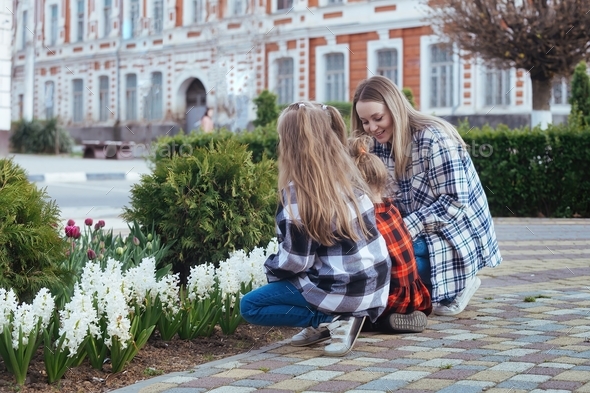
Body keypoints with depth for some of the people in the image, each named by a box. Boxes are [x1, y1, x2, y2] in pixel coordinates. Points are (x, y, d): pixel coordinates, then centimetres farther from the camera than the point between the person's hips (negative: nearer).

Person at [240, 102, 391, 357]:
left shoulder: (297, 190, -18)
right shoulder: (347, 174, 3)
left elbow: (296, 260, -16)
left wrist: (270, 267, 6)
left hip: (342, 290, -8)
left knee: (249, 306, 8)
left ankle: (332, 320, -3)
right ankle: (324, 323, 11)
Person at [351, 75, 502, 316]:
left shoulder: (434, 138, -21)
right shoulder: (380, 145, 2)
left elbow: (456, 202, -23)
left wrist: (408, 227, -31)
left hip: (459, 237, -7)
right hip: (420, 234, 7)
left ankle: (458, 282, -2)